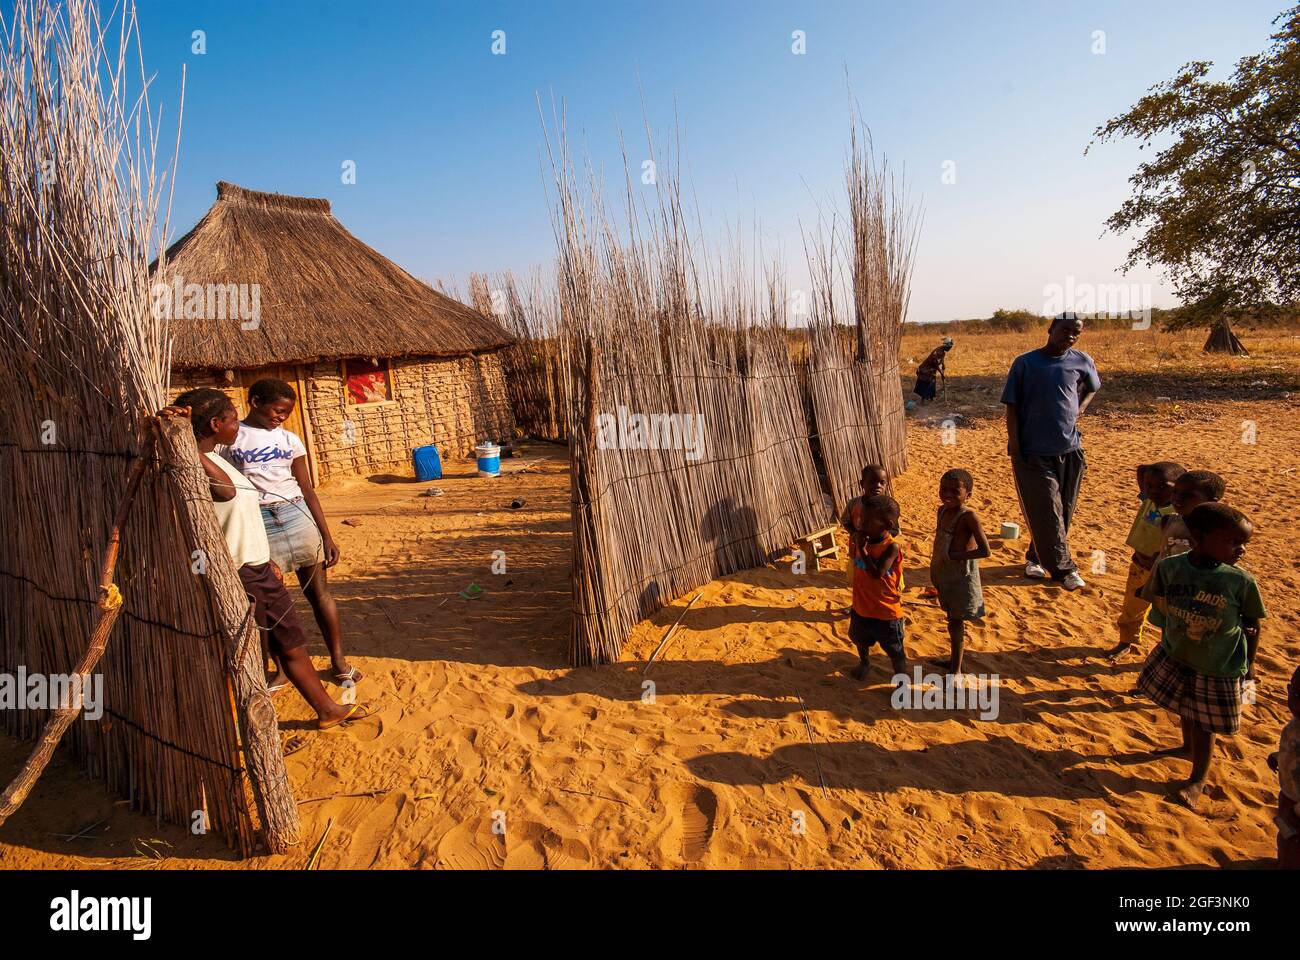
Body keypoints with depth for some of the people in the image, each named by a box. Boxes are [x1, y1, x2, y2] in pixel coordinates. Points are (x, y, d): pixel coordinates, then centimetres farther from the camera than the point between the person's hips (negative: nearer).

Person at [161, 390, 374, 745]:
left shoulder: (213, 459, 11)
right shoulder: (197, 466, -18)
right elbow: (227, 490, -42)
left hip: (260, 571, 10)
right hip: (239, 579, -10)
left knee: (292, 645, 19)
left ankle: (326, 710, 33)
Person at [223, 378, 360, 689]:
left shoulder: (289, 439, 10)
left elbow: (307, 490, 11)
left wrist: (327, 537, 8)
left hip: (296, 516, 2)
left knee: (318, 591, 6)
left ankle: (339, 662, 18)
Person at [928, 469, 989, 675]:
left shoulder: (969, 516, -22)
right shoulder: (942, 511, 1)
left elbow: (984, 550, -25)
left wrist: (956, 556, -22)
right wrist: (935, 570, 13)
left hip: (961, 575, -7)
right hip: (944, 573, 7)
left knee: (956, 621, 4)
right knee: (953, 619, 20)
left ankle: (956, 669, 17)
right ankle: (954, 659, 37)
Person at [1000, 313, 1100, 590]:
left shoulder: (1082, 362, 4)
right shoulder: (1025, 363, -3)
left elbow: (1093, 387, 25)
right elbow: (1012, 405, -1)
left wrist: (1080, 409, 6)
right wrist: (1014, 443, -8)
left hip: (1070, 450, 4)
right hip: (1033, 452, -3)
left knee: (1063, 510, 10)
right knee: (1046, 512, -5)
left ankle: (1037, 557, 28)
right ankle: (1063, 568, 5)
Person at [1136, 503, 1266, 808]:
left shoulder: (1242, 582, -19)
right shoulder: (1169, 567, -18)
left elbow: (1252, 624, -5)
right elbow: (1158, 600, -1)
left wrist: (1248, 664, 3)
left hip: (1219, 668, -2)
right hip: (1176, 656, 2)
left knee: (1202, 723, 10)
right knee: (1185, 711, 24)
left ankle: (1197, 780, 31)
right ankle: (1189, 747, 53)